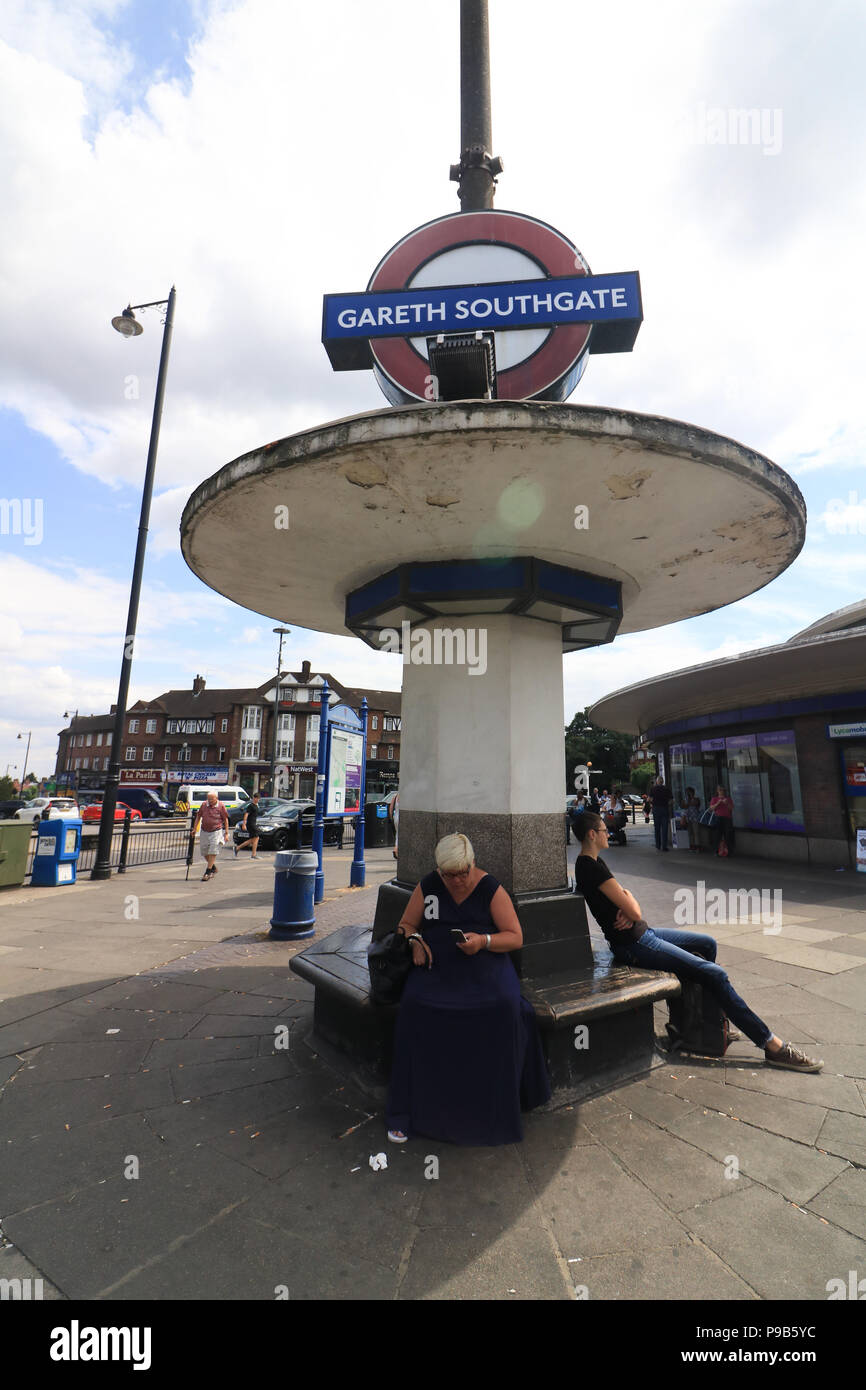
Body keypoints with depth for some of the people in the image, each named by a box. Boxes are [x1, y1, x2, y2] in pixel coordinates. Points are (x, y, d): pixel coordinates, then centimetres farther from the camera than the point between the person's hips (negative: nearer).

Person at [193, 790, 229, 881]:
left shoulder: (221, 806, -8)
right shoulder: (204, 805, 2)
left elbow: (226, 820, -4)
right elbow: (198, 817, 12)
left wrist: (226, 833, -5)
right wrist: (194, 829, 8)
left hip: (216, 831, -5)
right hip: (204, 832, 5)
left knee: (213, 852, -9)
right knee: (204, 852, 11)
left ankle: (208, 872, -2)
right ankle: (213, 868, 32)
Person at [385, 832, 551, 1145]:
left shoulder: (491, 889, -2)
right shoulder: (427, 886, 4)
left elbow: (515, 937, -2)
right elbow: (406, 924, 14)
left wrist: (483, 941, -20)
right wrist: (415, 940, -8)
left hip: (485, 965, -1)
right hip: (437, 966, 1)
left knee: (505, 1005, -29)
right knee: (413, 1003, -26)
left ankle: (497, 1108, -9)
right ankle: (406, 1114, -11)